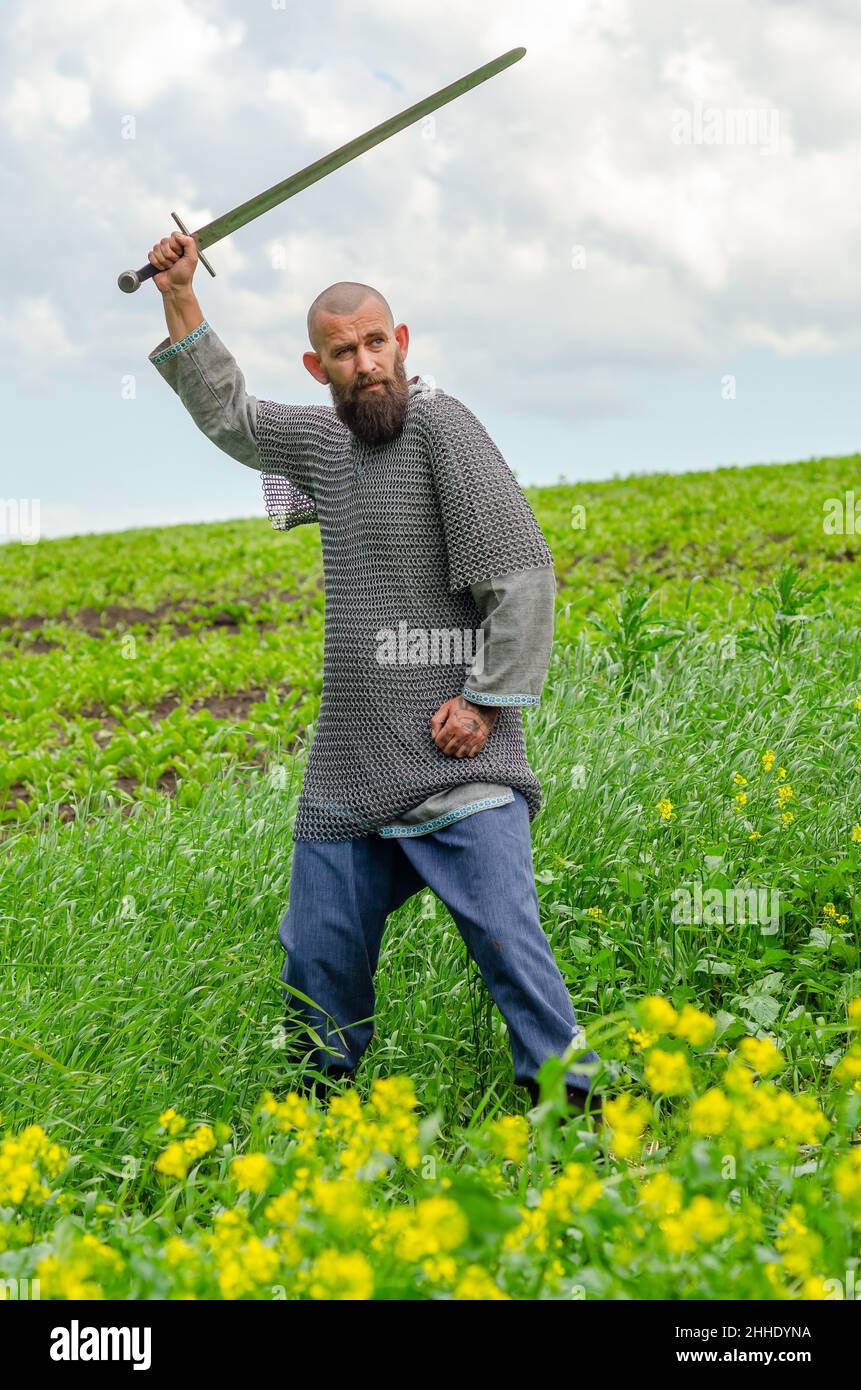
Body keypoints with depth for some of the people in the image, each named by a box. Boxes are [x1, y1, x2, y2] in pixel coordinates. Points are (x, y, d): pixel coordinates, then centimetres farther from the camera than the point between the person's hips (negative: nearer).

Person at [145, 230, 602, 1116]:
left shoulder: (440, 424, -9)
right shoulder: (328, 441, 12)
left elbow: (522, 573, -13)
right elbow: (228, 416, 30)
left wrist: (490, 699, -15)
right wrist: (179, 302, 23)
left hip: (453, 761, -7)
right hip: (347, 769, 7)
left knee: (507, 942, -13)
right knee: (318, 965, 11)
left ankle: (577, 1112, -4)